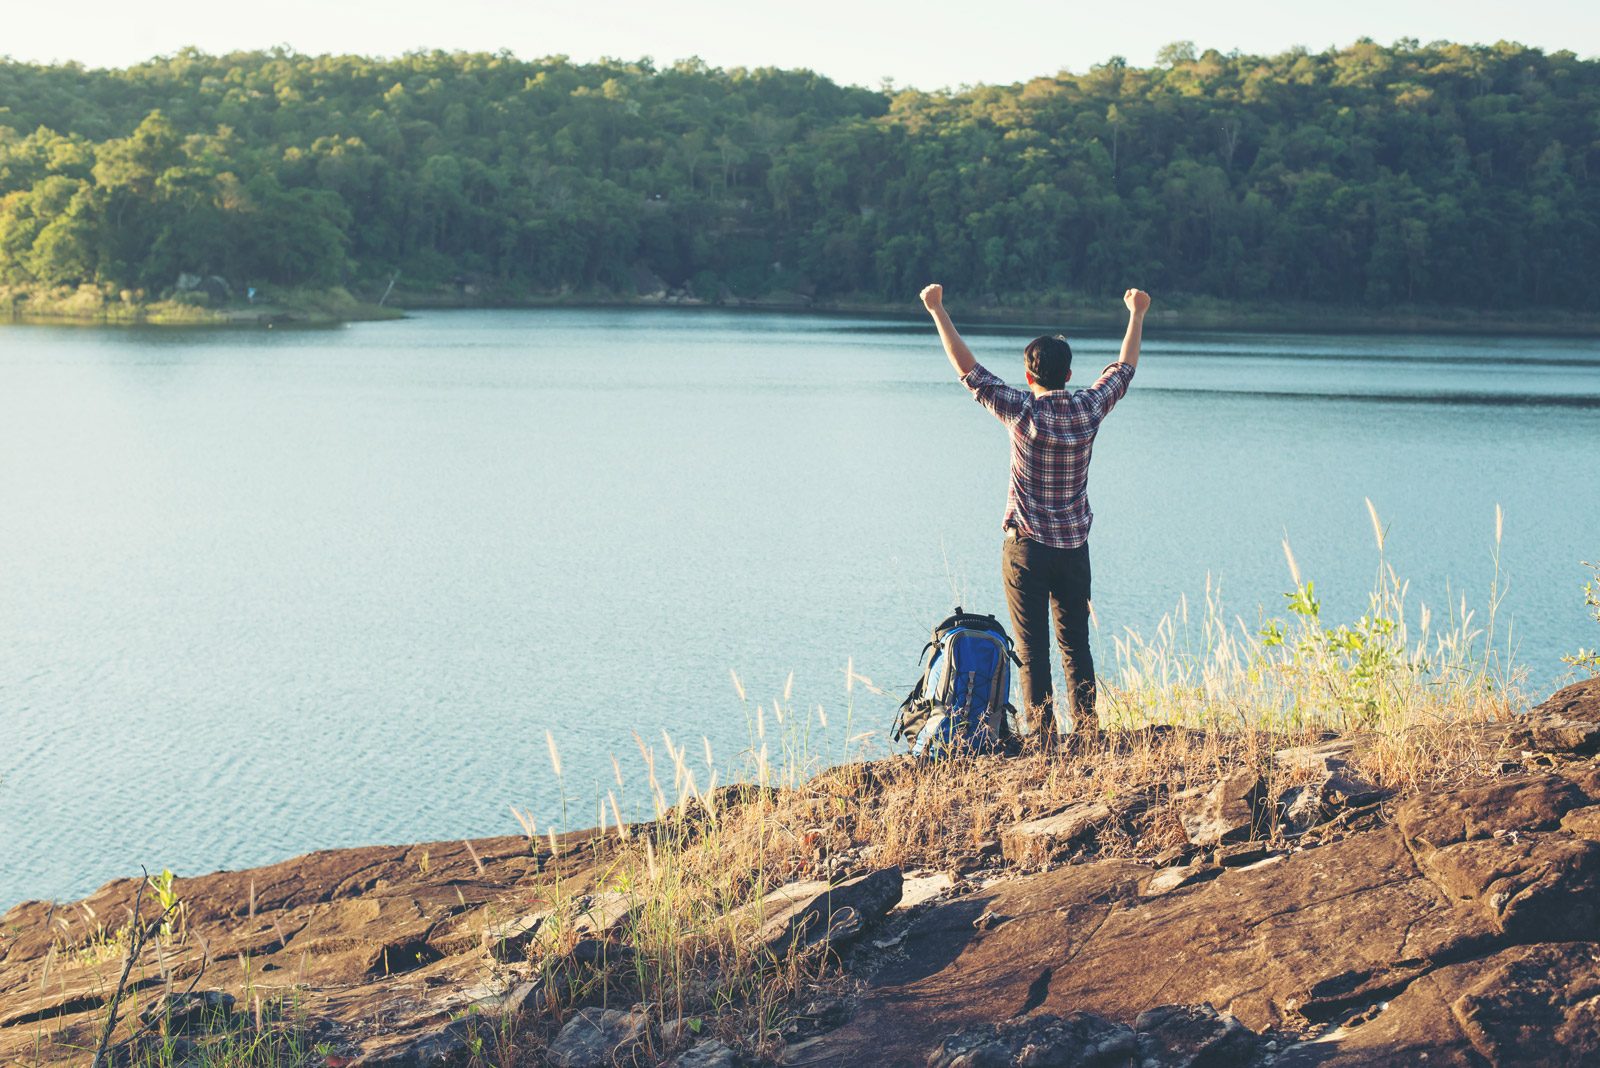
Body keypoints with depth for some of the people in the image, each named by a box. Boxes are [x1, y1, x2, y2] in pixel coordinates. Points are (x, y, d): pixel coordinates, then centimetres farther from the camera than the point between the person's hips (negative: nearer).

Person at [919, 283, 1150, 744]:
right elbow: (1124, 368, 14)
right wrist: (1137, 313, 28)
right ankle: (1086, 729, 11)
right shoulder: (1089, 409, -3)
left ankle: (1042, 733, -4)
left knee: (1033, 648, -1)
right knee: (1076, 645, 11)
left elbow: (967, 367, -6)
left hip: (1027, 547, -4)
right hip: (1074, 547, 4)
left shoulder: (1022, 411, -12)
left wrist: (937, 311, 1)